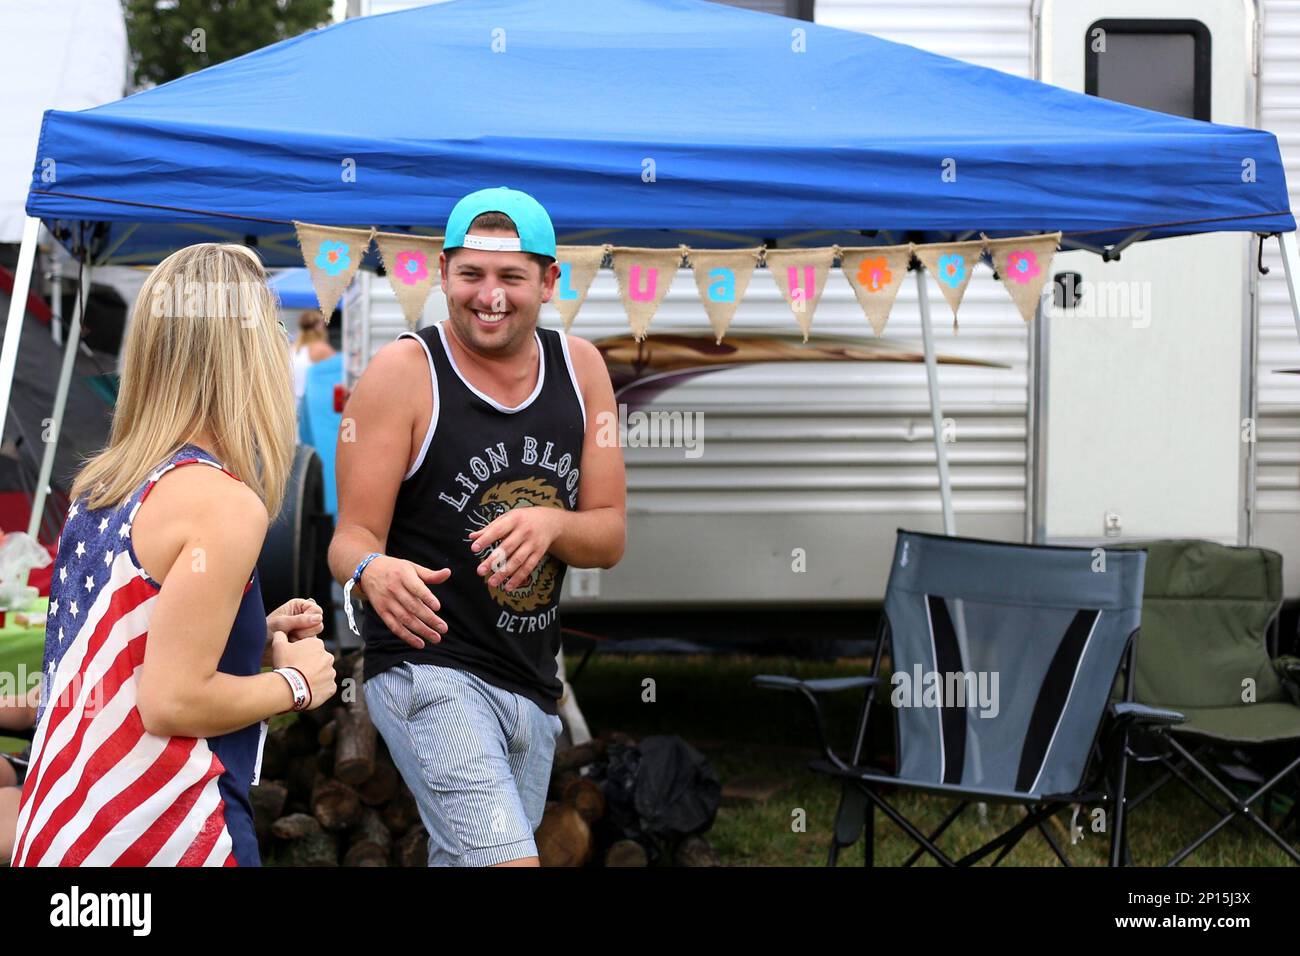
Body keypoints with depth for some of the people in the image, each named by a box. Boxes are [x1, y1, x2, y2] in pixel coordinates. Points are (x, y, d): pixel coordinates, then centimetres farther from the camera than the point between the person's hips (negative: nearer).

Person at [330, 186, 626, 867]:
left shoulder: (580, 368, 4)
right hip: (429, 671, -6)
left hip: (532, 686, 6)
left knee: (462, 858, 19)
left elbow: (609, 536, 6)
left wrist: (549, 524, -16)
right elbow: (352, 537, -10)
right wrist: (373, 571, -34)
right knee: (508, 861, -24)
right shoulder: (404, 370, -9)